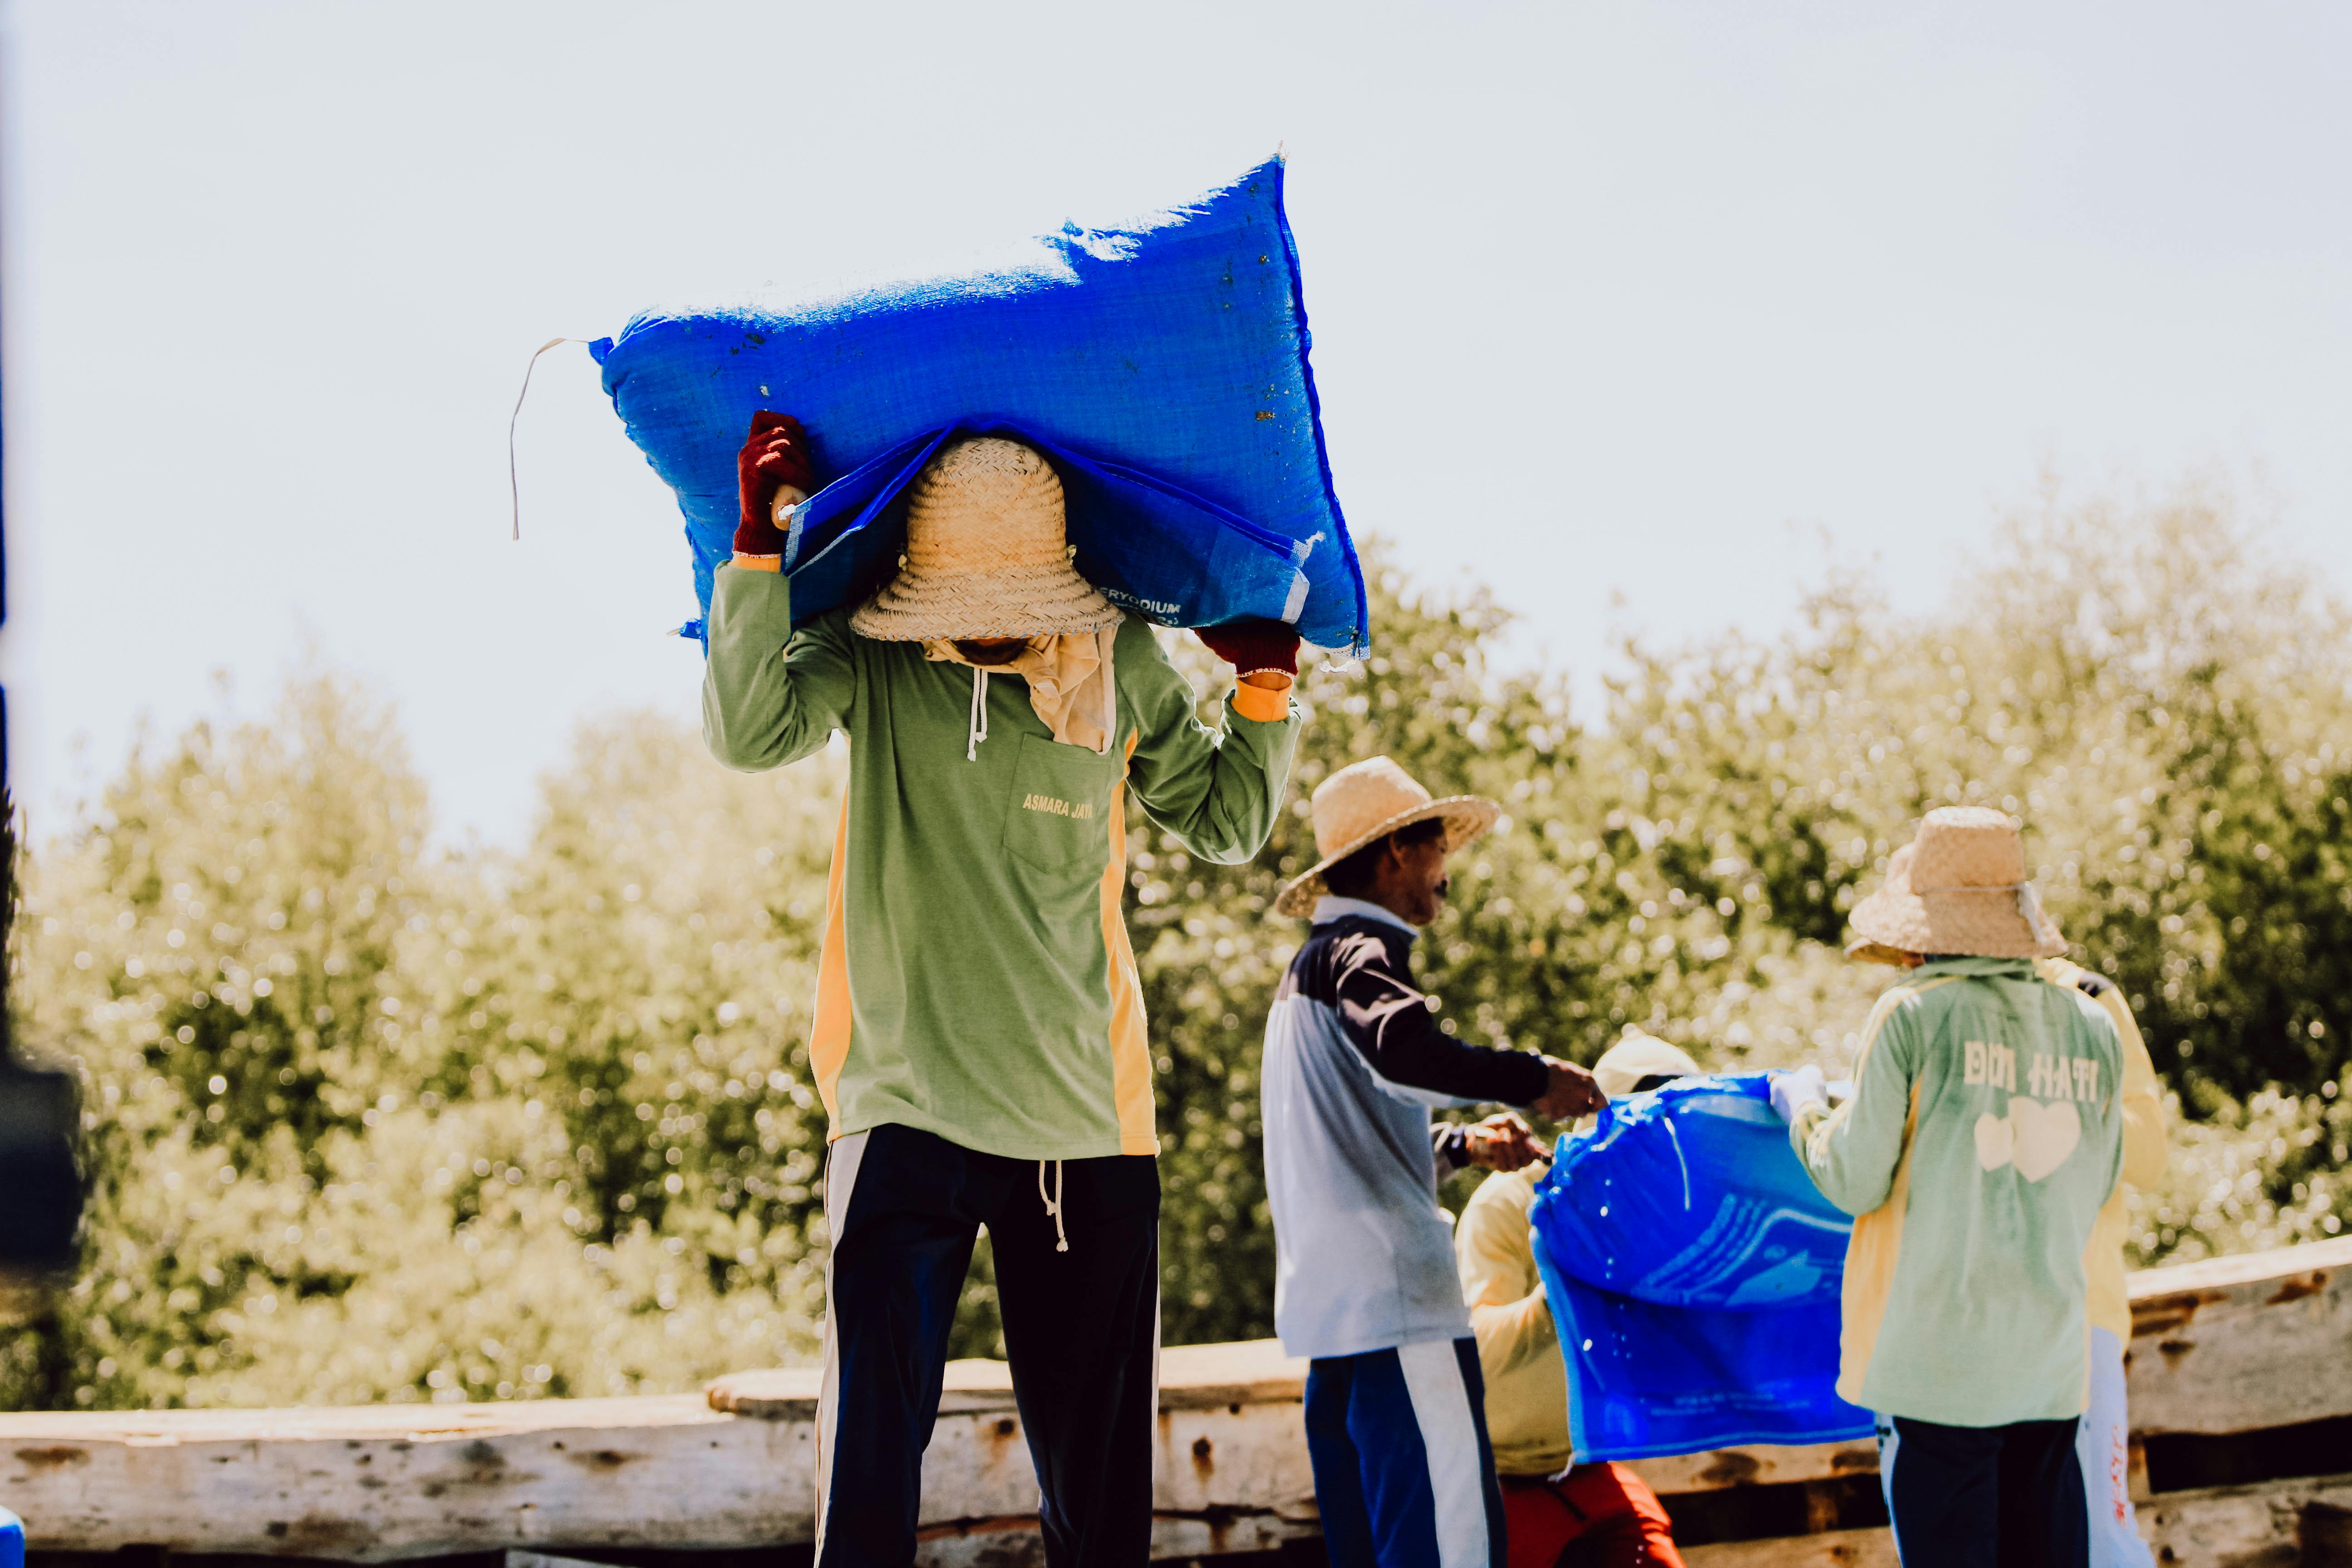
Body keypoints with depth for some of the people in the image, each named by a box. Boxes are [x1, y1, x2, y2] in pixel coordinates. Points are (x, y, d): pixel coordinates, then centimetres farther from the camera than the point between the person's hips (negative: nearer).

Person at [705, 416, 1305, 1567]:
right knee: (869, 1457, -13)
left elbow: (1224, 823, 17)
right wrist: (764, 542, -20)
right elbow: (749, 729, -19)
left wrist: (1265, 675, 5)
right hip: (904, 1110, -2)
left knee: (1097, 1475, 6)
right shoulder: (871, 653, -1)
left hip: (1088, 1123, 2)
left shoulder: (1119, 664, 4)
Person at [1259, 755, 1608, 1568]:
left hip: (1327, 1305, 10)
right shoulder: (1361, 954, -6)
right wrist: (1534, 1079, -20)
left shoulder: (1308, 969, 24)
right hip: (1392, 1290, -10)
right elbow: (1403, 1049, -29)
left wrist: (1463, 1146, 32)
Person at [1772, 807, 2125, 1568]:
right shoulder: (2091, 1028, 5)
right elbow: (2096, 1190, 13)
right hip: (2053, 1346, 4)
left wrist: (1803, 1110, 11)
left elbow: (1857, 1182, -7)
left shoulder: (1915, 1016, -9)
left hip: (1939, 1347, -4)